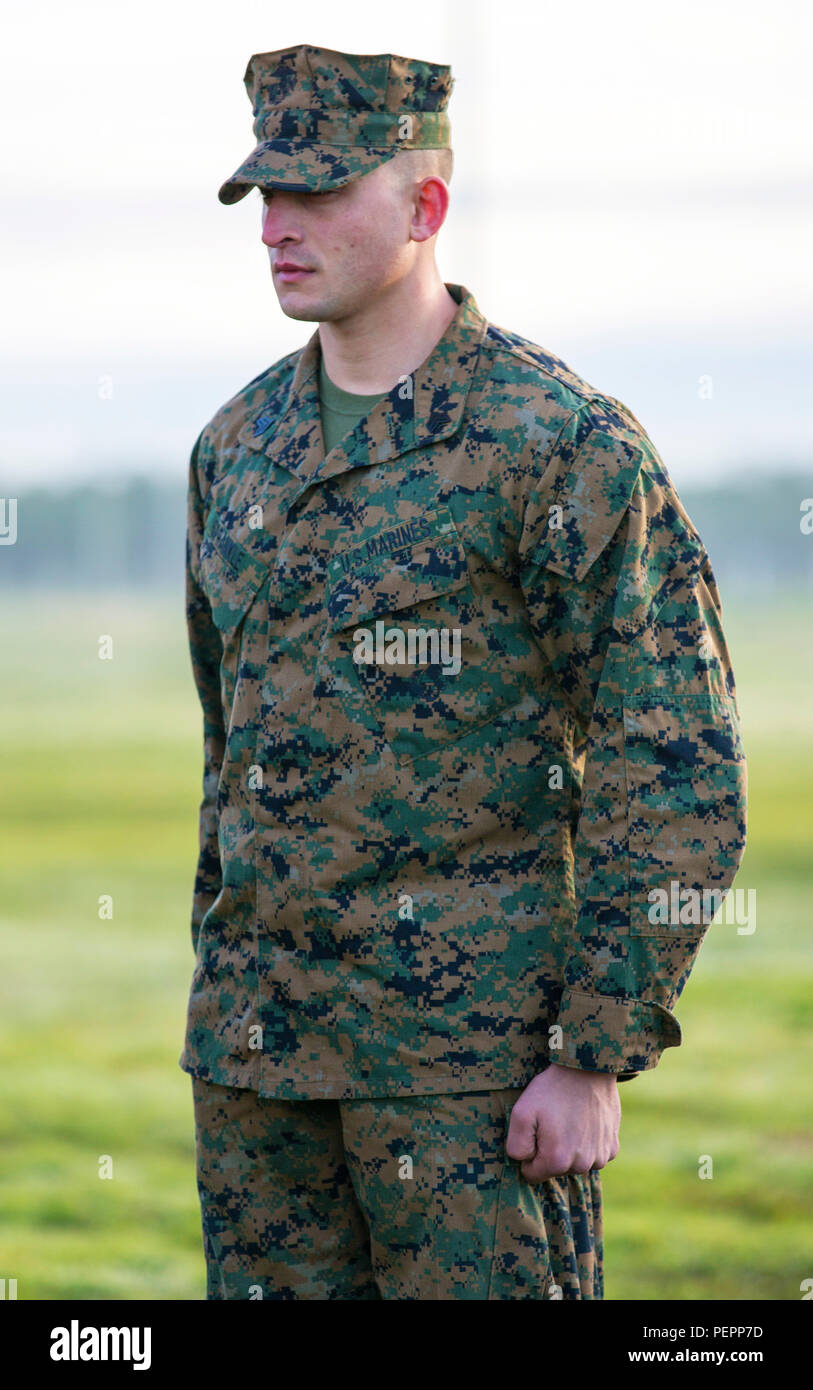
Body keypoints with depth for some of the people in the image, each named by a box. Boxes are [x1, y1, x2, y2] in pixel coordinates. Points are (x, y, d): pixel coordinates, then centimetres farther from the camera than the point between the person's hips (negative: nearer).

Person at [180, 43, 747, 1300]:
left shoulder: (563, 442, -10)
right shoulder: (241, 445, 11)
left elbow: (679, 776, -12)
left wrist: (597, 1058, -15)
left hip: (474, 1050, -7)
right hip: (260, 1043, 7)